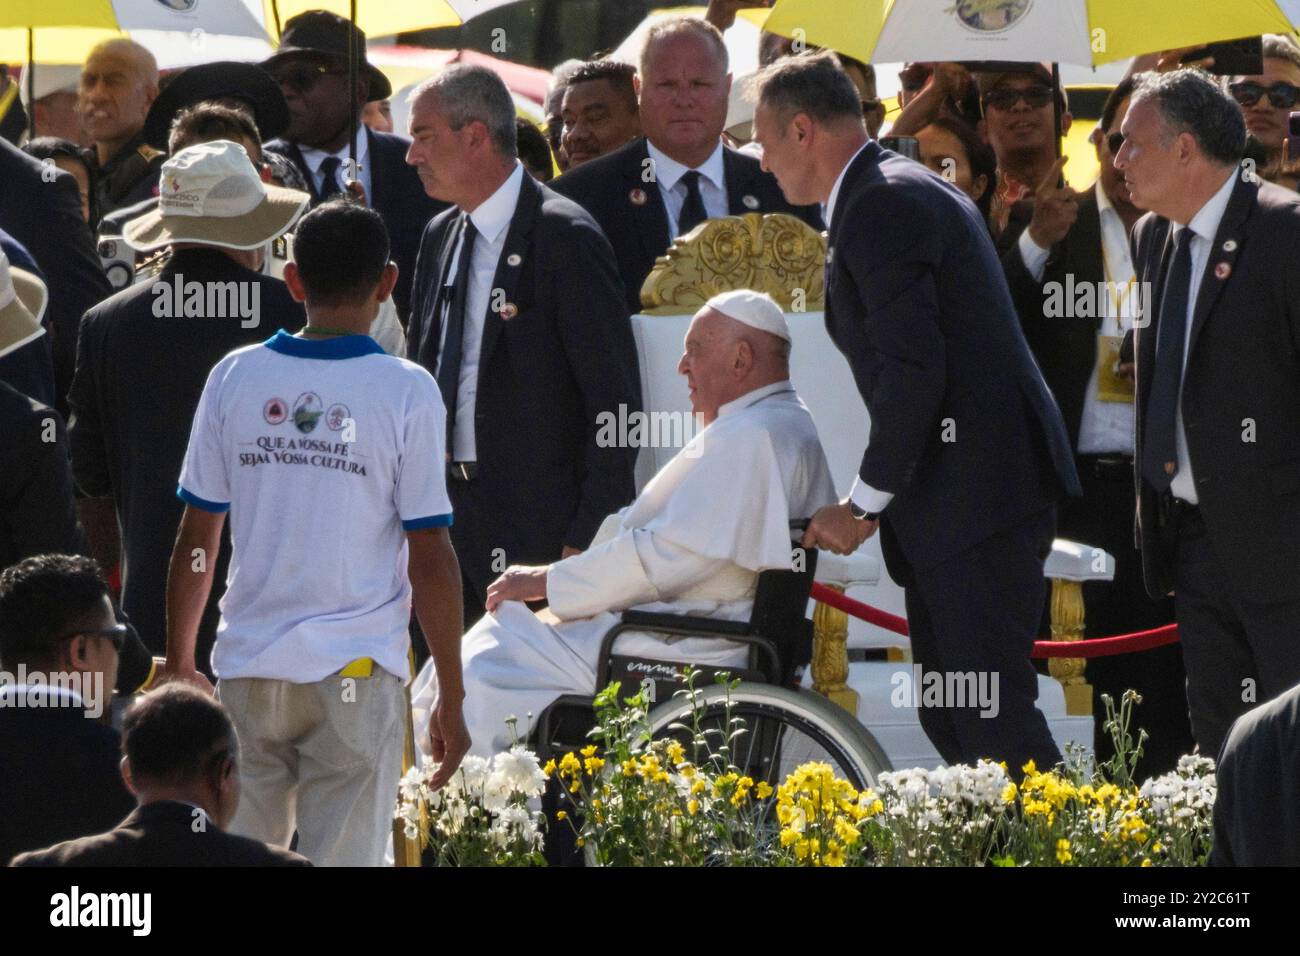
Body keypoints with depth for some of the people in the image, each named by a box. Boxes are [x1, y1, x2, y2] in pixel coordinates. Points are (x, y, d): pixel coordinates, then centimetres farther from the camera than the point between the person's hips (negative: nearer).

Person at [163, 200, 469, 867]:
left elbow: (196, 542, 5)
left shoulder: (236, 378, 2)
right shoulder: (406, 392, -6)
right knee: (343, 860, -1)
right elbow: (430, 562, -6)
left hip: (248, 669, 3)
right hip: (356, 676, -3)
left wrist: (179, 664, 17)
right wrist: (451, 702, 1)